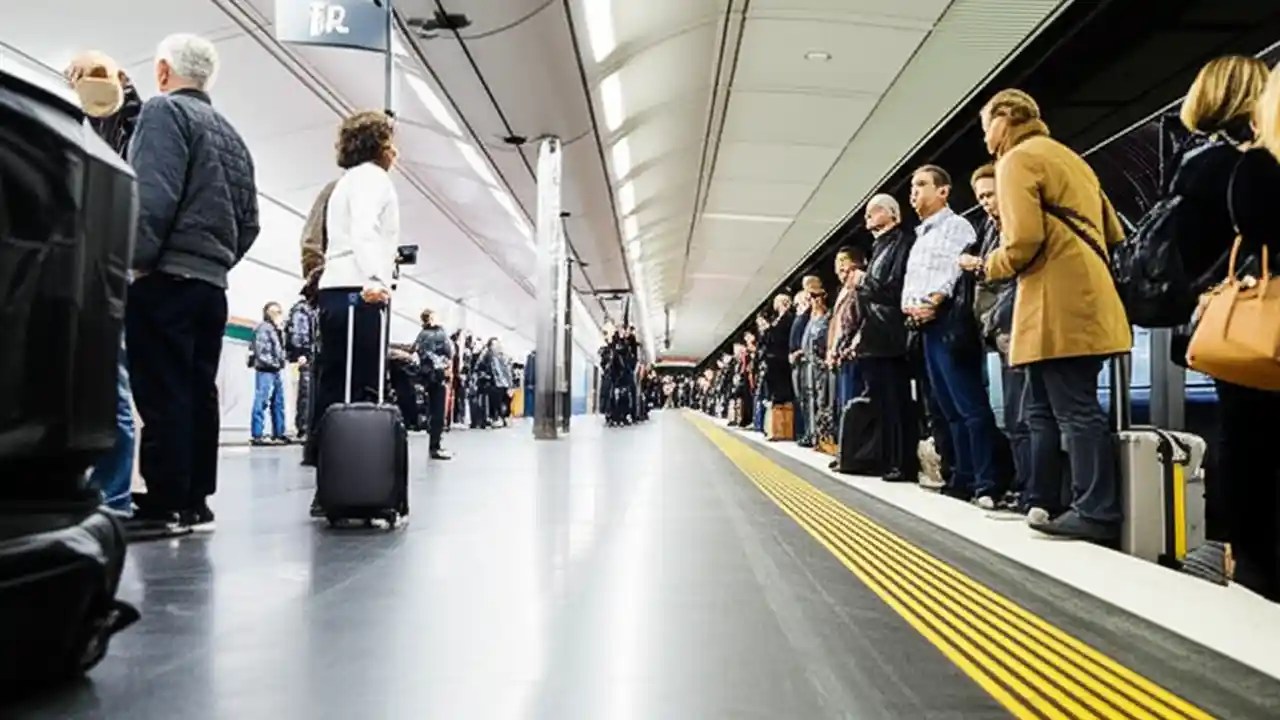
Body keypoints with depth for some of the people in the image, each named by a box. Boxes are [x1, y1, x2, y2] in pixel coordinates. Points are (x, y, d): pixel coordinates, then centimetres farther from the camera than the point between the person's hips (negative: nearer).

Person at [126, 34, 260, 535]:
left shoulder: (164, 111, -2)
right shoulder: (232, 136, 20)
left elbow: (154, 196, -17)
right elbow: (249, 223, 17)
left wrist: (136, 262, -13)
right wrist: (216, 263, 18)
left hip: (166, 278, -7)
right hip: (211, 282, 8)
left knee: (162, 393, -5)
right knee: (198, 391, 8)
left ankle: (167, 504, -3)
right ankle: (195, 501, 11)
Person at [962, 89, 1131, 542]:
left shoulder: (1017, 159, -4)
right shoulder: (1068, 158, 25)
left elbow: (1024, 241, -17)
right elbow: (1113, 233, 24)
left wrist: (987, 266, 0)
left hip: (1059, 306, -10)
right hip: (1086, 300, 10)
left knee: (1076, 410, -8)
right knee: (1044, 410, 12)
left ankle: (1098, 513, -4)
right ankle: (1044, 501, 16)